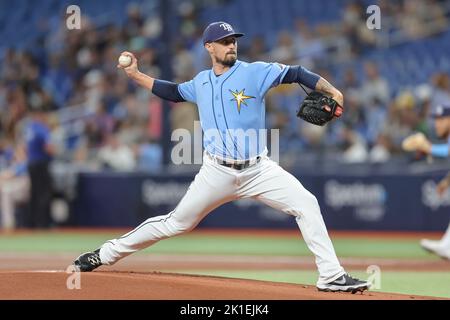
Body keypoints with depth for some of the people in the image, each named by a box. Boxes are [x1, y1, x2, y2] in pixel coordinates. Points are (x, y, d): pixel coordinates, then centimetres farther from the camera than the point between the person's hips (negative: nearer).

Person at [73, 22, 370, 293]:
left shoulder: (255, 72, -4)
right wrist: (135, 74, 22)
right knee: (176, 222, 6)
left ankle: (331, 276, -15)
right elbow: (175, 92, 28)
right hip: (217, 173, 1)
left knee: (306, 204, -20)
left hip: (258, 170, -1)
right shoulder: (201, 82, 9)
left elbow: (296, 73, -11)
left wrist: (332, 90, -25)